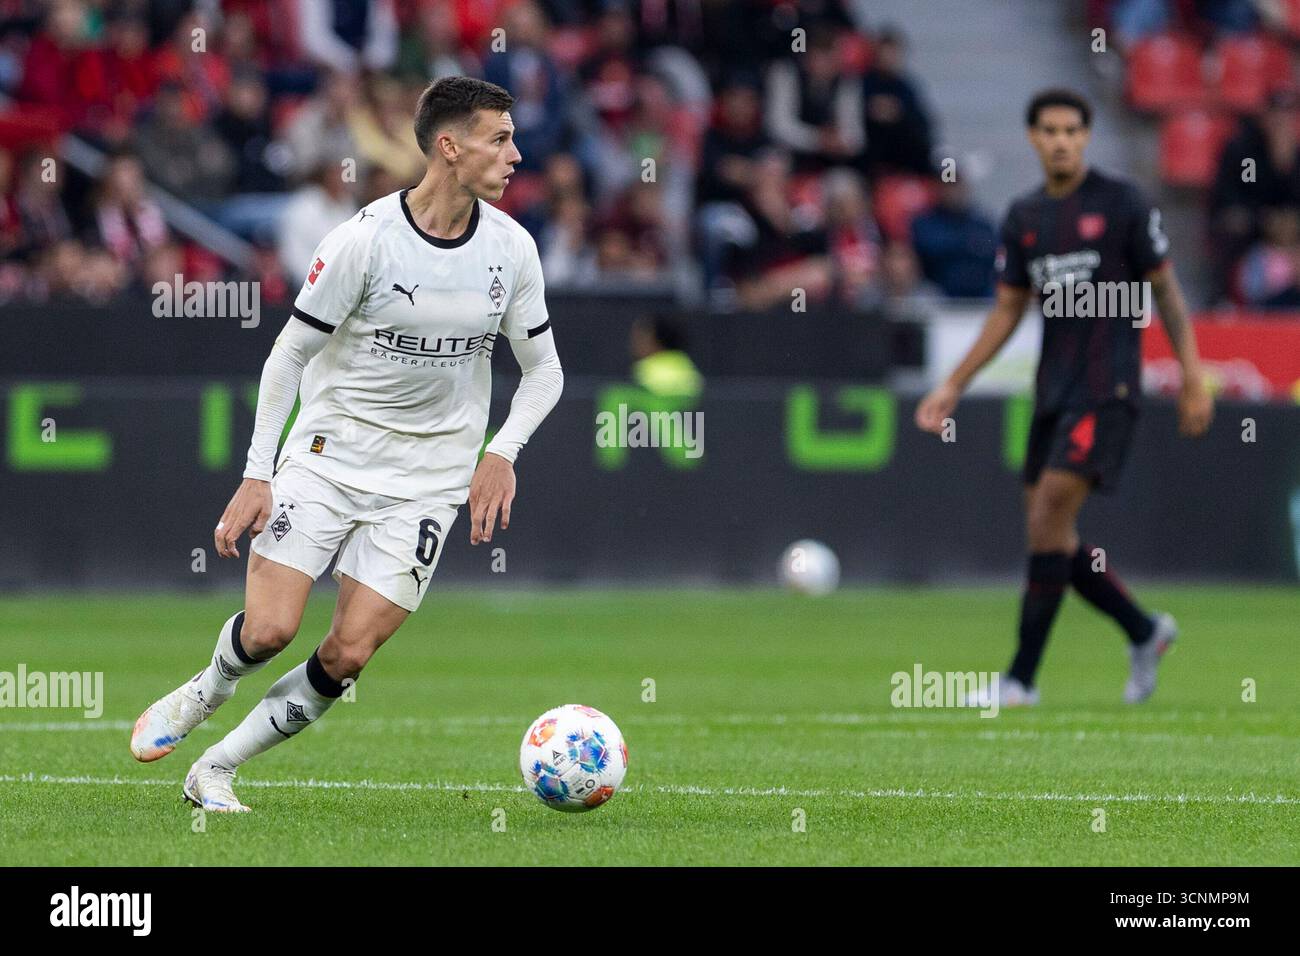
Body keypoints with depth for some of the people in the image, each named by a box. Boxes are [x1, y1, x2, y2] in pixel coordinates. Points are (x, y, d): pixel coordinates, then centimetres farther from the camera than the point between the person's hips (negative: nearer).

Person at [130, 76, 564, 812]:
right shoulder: (365, 240, -14)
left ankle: (216, 771, 8)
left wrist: (501, 453, -8)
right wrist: (257, 475, -9)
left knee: (348, 654, -10)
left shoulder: (511, 248, -2)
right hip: (331, 450, -2)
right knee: (270, 628, -14)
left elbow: (543, 370, 9)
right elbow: (290, 354, -6)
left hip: (429, 479, 3)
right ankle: (203, 695, 22)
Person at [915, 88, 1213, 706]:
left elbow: (1165, 289, 0)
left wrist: (1193, 379, -4)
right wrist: (953, 387, 11)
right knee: (1048, 535, 6)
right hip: (1053, 392, 7)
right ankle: (1145, 632, 27)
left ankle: (1022, 677, -13)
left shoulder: (1121, 203, -5)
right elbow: (1007, 311, 16)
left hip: (1107, 389, -7)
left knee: (1050, 520, -16)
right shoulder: (1023, 218, 11)